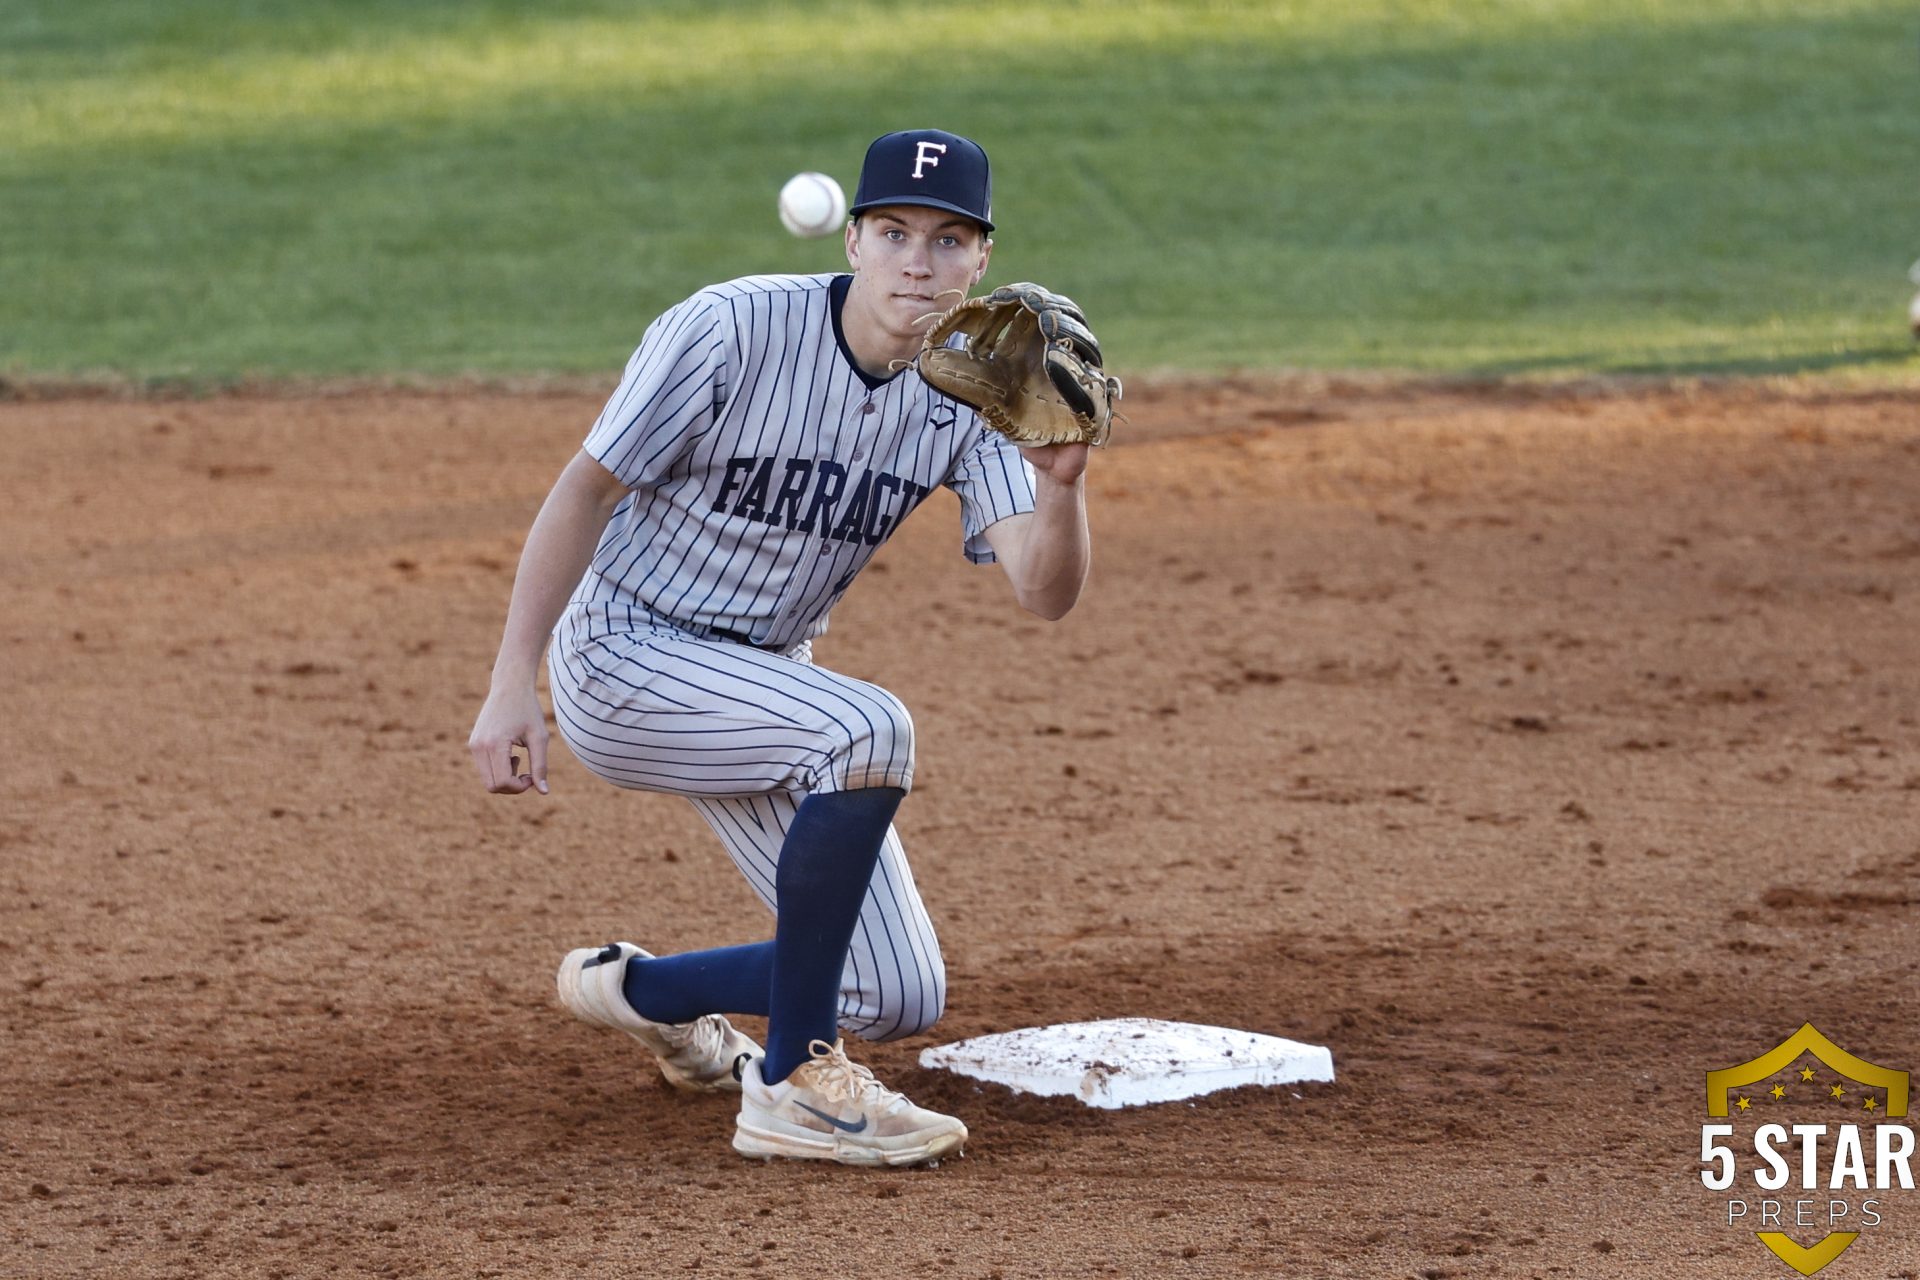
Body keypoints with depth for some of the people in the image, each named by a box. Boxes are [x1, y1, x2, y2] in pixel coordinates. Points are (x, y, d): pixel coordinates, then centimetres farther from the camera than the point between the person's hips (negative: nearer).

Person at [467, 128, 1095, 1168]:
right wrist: (511, 686, -19)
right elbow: (585, 490, -15)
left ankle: (638, 989, 30)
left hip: (760, 681, 7)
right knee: (870, 729, -34)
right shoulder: (729, 332, -21)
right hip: (625, 656, -7)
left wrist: (1060, 484, -38)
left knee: (898, 1000, 1)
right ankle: (790, 1085, -24)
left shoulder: (965, 397, -6)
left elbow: (1044, 593, -17)